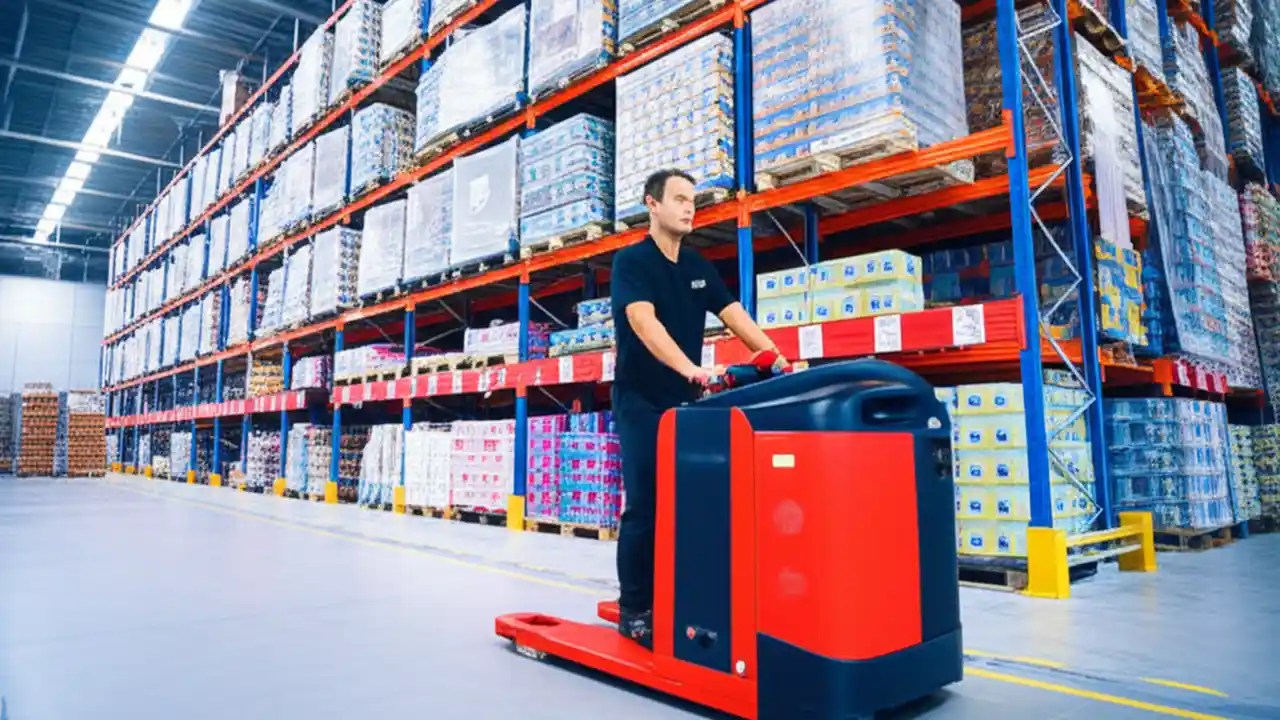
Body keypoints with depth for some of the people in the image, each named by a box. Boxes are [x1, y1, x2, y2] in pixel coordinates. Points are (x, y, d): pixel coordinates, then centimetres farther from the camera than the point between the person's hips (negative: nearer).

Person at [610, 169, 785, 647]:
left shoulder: (699, 267, 12)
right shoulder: (631, 262, -8)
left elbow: (736, 316, 5)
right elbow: (643, 322, -24)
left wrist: (779, 361, -9)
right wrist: (691, 369, -39)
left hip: (686, 401, 6)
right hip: (642, 401, -6)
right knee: (645, 505, -5)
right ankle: (634, 608, 7)